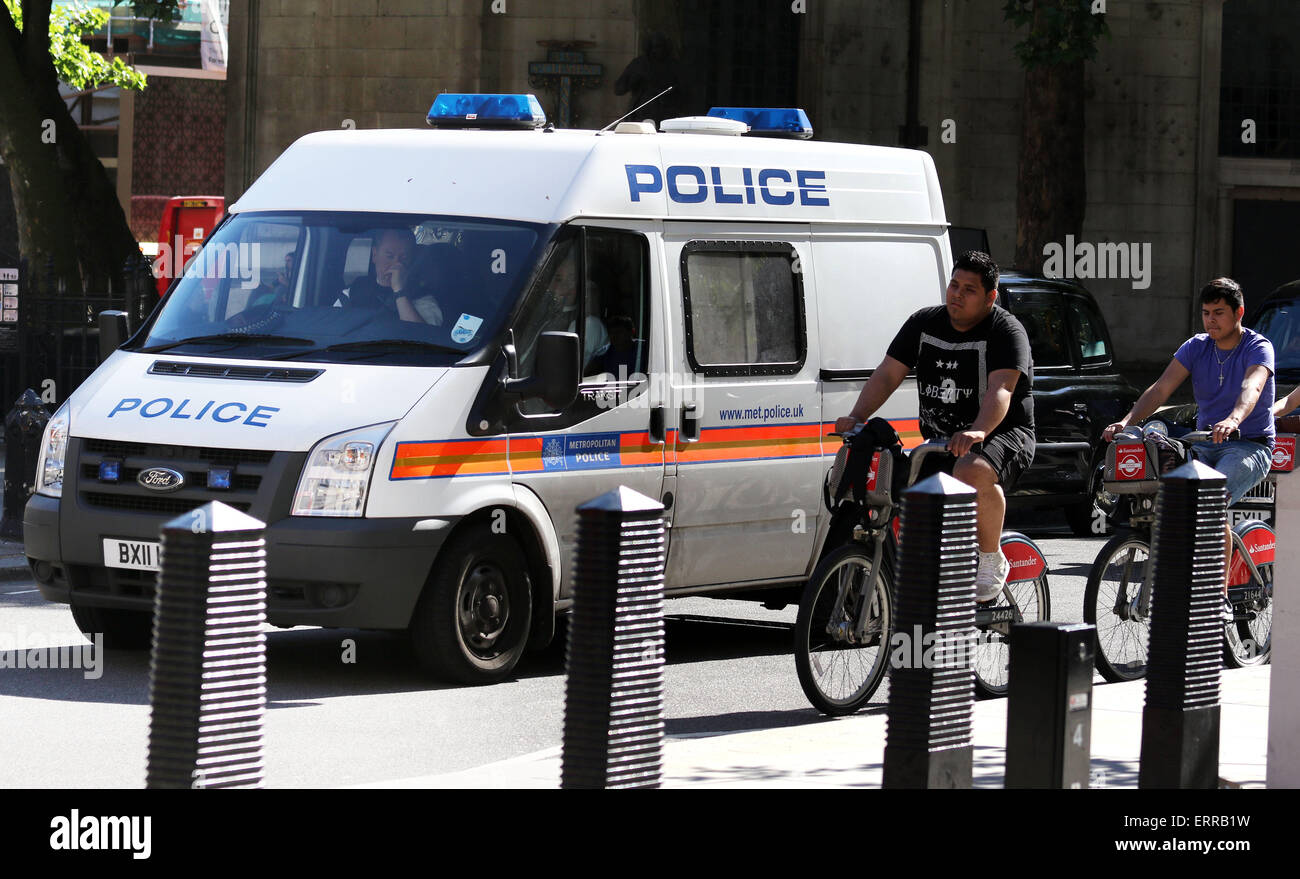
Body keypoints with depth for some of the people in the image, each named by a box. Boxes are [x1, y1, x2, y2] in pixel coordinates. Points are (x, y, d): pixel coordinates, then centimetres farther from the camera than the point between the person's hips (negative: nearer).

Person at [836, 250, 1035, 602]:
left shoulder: (1006, 332, -10)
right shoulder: (924, 323, 9)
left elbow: (1000, 390, -25)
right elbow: (887, 375, 5)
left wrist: (977, 432, -44)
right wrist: (856, 417, -13)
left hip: (1003, 434, -7)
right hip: (939, 441, 7)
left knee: (973, 472, -39)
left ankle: (992, 561, -18)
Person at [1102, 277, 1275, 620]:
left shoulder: (1258, 348, -8)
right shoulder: (1197, 347, 7)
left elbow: (1252, 387, -29)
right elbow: (1161, 387, -5)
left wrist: (1234, 420, -51)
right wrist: (1127, 421, -22)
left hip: (1250, 446, -6)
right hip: (1205, 446, 6)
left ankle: (1220, 596, -28)